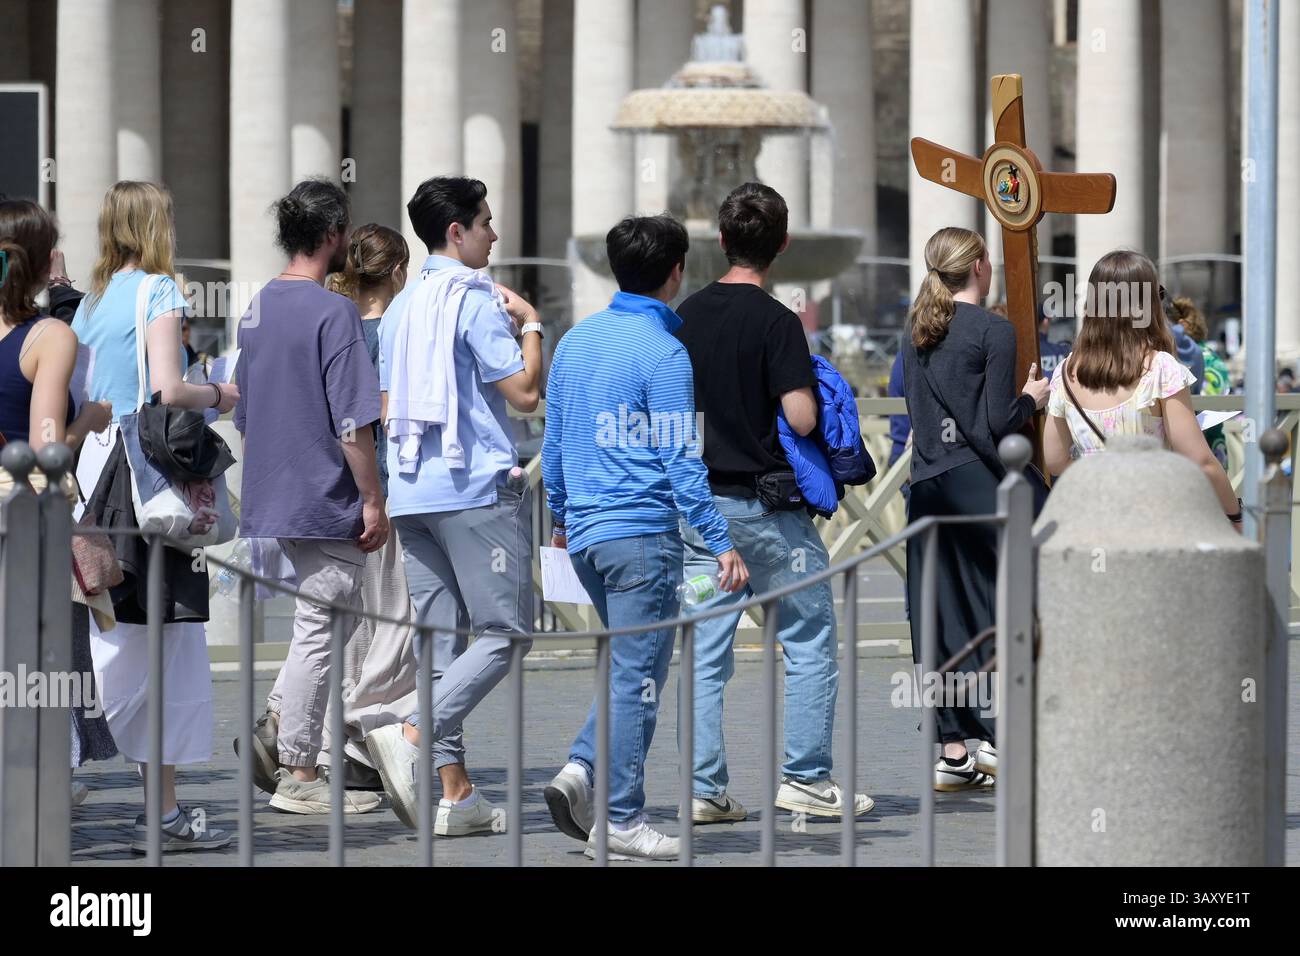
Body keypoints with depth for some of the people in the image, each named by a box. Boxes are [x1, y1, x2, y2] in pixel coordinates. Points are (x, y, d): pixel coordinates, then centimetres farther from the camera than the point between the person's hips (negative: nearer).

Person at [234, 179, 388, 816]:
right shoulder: (333, 312, -16)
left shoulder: (257, 308, 9)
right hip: (325, 501, -8)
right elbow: (352, 422, -19)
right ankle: (299, 779, 2)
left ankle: (274, 725, 7)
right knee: (318, 632, -2)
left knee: (316, 626, 20)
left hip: (272, 499, 8)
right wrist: (373, 500, -12)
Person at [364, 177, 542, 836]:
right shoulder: (475, 298, -9)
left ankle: (455, 794, 3)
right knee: (503, 633, -4)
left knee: (441, 638, 6)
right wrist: (530, 325, 2)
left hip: (412, 489, 8)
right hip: (476, 489, -8)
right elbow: (525, 391, -12)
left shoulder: (401, 306, 16)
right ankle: (412, 735, -23)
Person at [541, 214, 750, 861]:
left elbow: (552, 441, 18)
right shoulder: (662, 352, -11)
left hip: (585, 534, 8)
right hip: (642, 533, -8)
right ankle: (621, 822, -2)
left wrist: (560, 516, 30)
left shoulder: (575, 341, 11)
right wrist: (721, 542, -11)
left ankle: (581, 771, 0)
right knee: (637, 677, -3)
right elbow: (681, 459, -14)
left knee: (629, 667, 18)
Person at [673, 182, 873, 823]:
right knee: (810, 640, 5)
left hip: (698, 501, 6)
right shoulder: (776, 322, -13)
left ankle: (704, 787, 4)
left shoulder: (687, 315, 6)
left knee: (705, 651, 6)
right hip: (765, 505, -6)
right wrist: (809, 385, 1)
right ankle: (806, 777, 2)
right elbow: (801, 418, -19)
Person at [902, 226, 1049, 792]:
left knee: (943, 618, 6)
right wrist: (1031, 399, 5)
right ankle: (997, 735, -6)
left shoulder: (916, 332, 13)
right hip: (977, 482, -6)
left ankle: (953, 751, 7)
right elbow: (997, 424, -13)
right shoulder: (993, 330, -8)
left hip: (926, 485, 7)